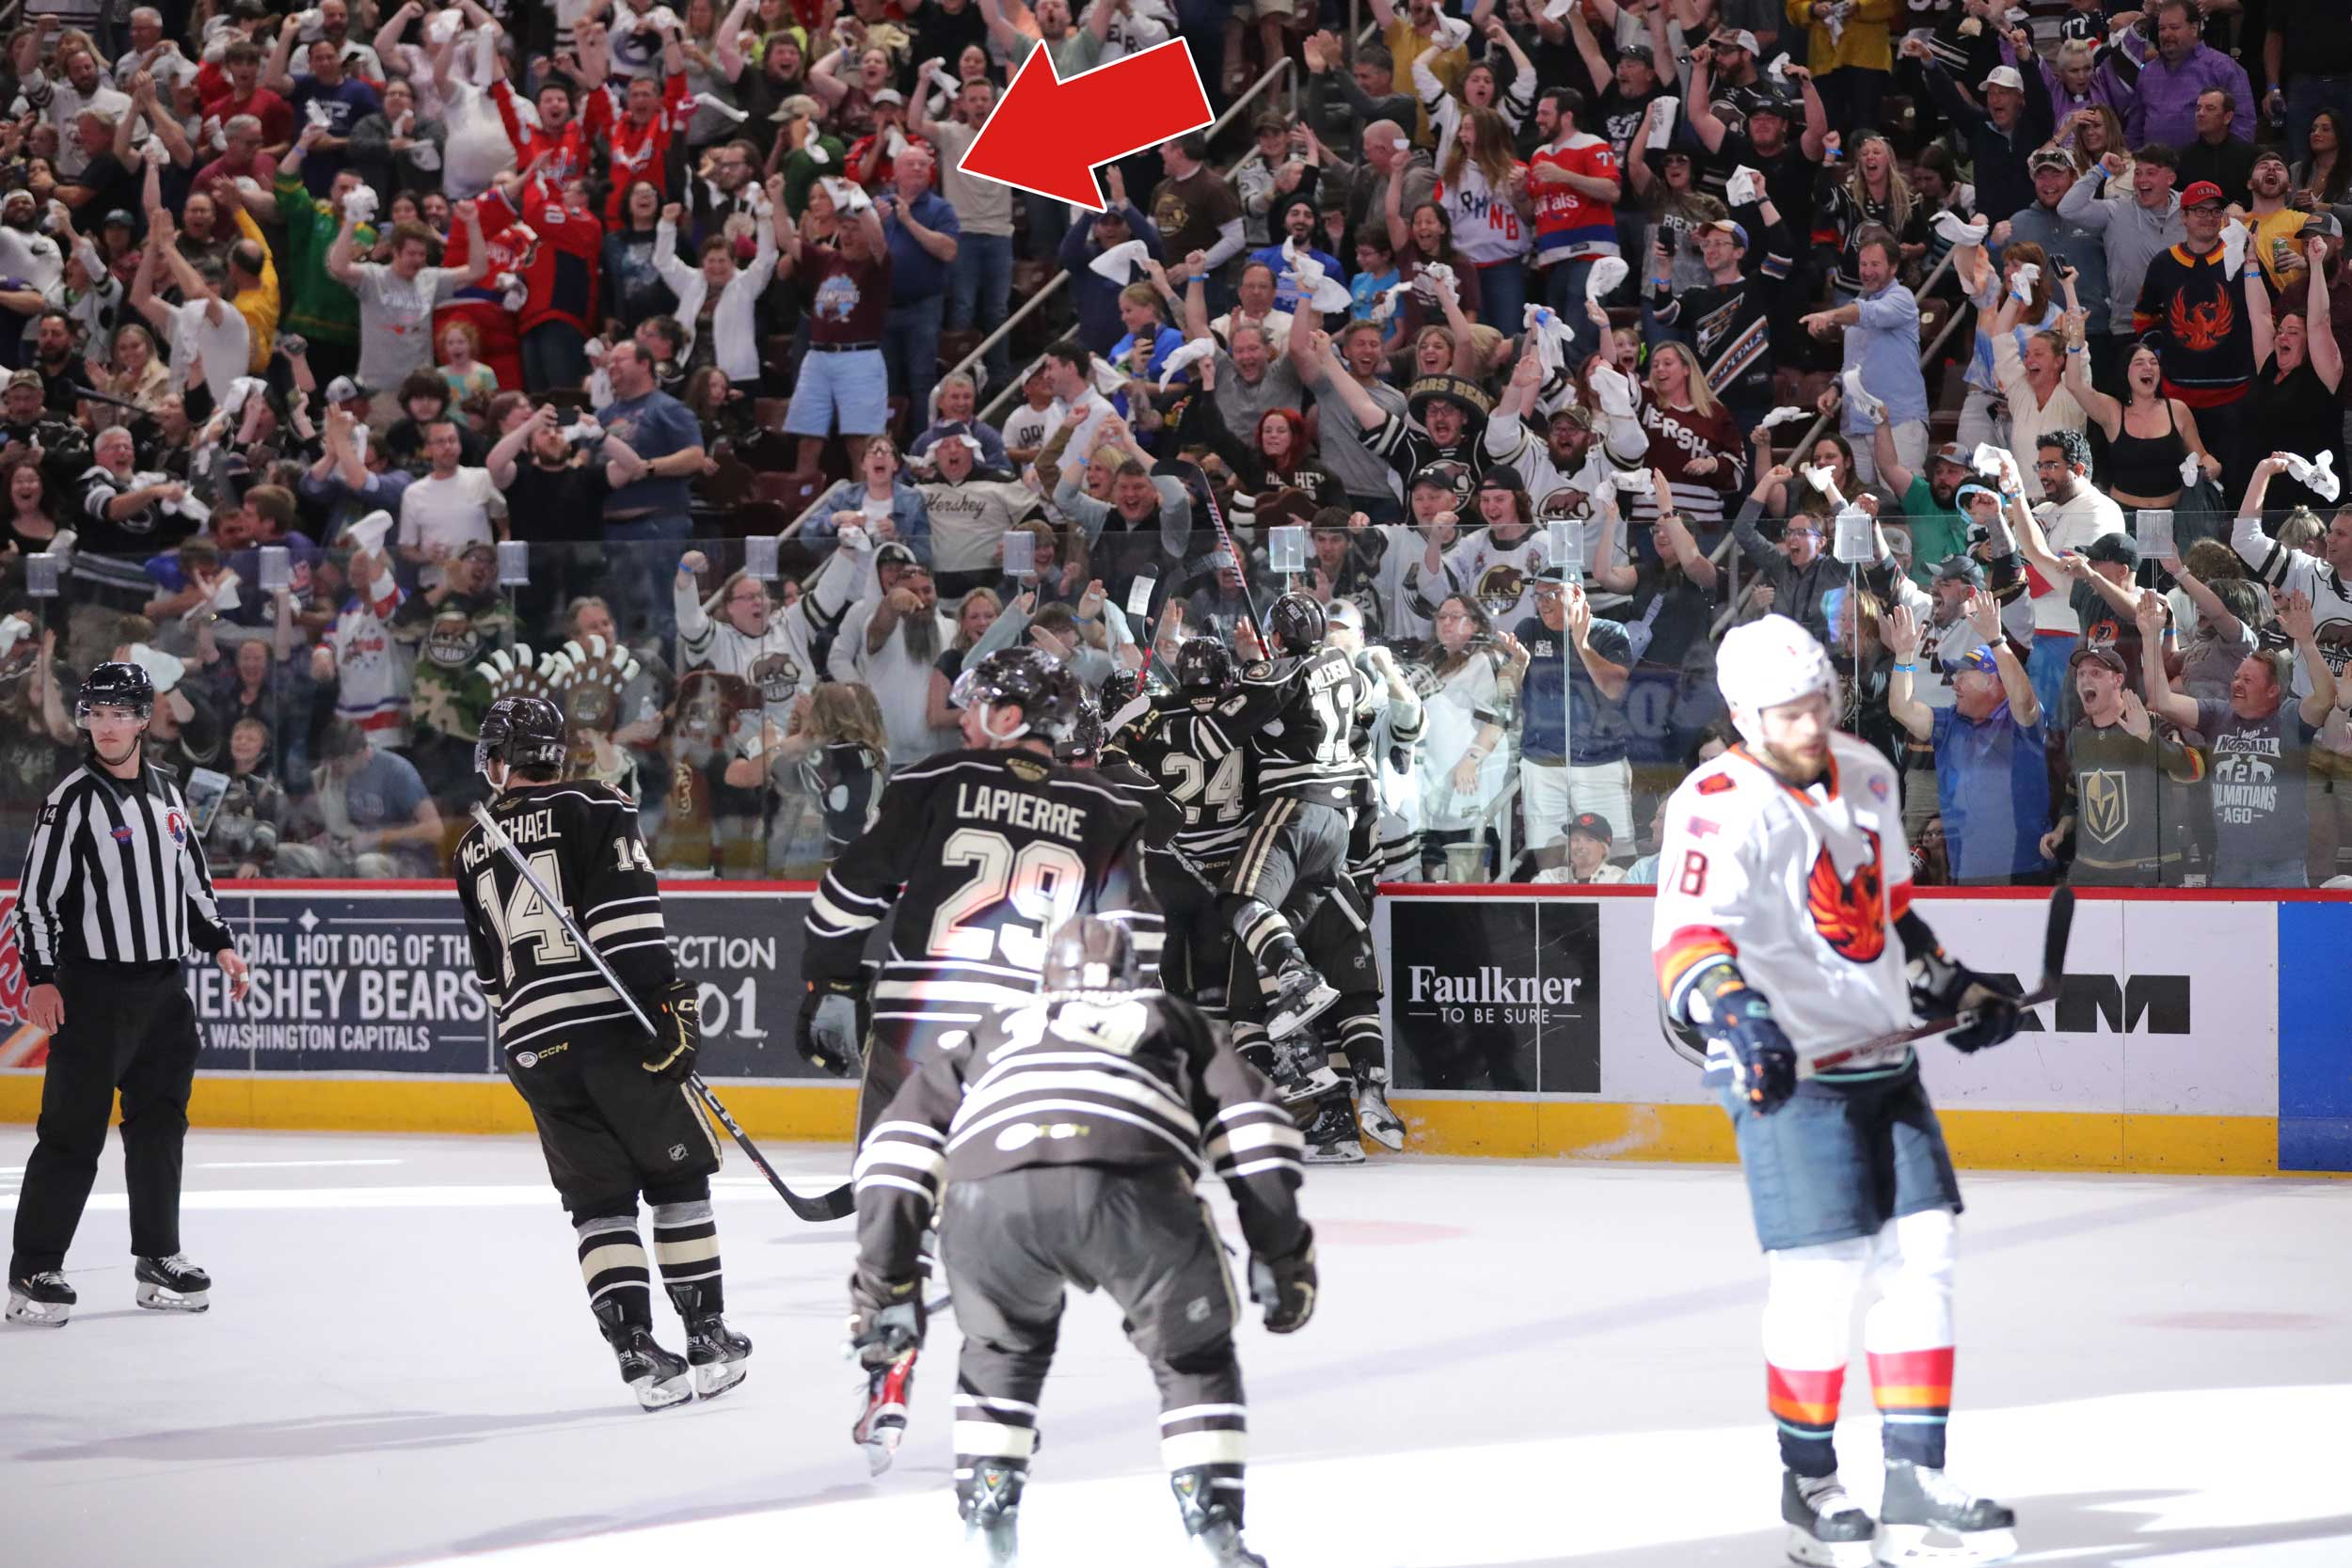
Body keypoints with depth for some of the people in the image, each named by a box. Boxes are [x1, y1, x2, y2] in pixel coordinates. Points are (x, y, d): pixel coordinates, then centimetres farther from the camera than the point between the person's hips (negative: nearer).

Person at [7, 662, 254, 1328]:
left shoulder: (166, 791, 11)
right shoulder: (73, 800, -9)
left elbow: (192, 875, 22)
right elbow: (36, 896, -10)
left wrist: (220, 946, 15)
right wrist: (41, 979, -16)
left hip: (164, 989, 7)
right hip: (94, 990, -6)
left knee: (160, 1124, 11)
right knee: (73, 1132, -8)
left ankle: (158, 1260, 20)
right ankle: (32, 1273, -4)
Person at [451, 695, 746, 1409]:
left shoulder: (475, 849, 16)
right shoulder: (593, 808, 1)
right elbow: (626, 911, -13)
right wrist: (665, 998, -16)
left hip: (534, 1046, 4)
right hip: (611, 1024, -4)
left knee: (599, 1202, 6)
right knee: (676, 1177, 9)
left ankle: (637, 1351, -5)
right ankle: (708, 1337, 8)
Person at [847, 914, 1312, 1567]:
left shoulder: (991, 1031, 41)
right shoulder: (1171, 1018, 38)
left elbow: (907, 1134, 27)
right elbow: (1245, 1117, 23)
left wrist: (888, 1278, 26)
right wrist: (1279, 1250, 22)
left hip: (986, 1199, 2)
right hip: (1132, 1189, -2)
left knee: (1002, 1348, 33)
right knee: (1193, 1358, 25)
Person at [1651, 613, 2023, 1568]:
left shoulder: (1867, 779, 10)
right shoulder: (1719, 808, -15)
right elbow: (1687, 941, -27)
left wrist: (1950, 986, 24)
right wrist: (1737, 1016, -43)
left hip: (1883, 1056, 7)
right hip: (1788, 1067, -7)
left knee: (1921, 1252, 3)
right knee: (1824, 1270, -11)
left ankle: (1915, 1485, 8)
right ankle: (1808, 1485, 6)